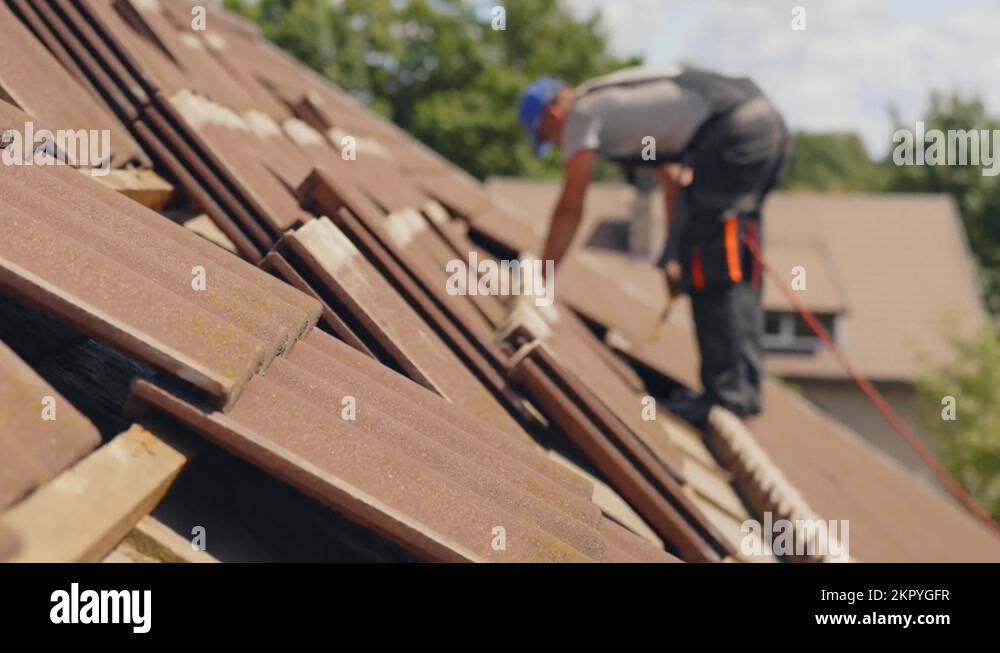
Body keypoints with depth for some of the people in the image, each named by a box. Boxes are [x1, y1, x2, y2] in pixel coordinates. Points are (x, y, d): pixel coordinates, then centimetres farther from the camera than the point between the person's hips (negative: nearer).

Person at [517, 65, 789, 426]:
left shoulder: (581, 114, 4)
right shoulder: (621, 102, 30)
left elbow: (569, 210, 4)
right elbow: (674, 178, 35)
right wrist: (673, 256, 38)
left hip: (733, 132, -9)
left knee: (712, 270, -7)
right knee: (734, 263, 13)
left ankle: (729, 392, -8)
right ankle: (743, 388, 17)